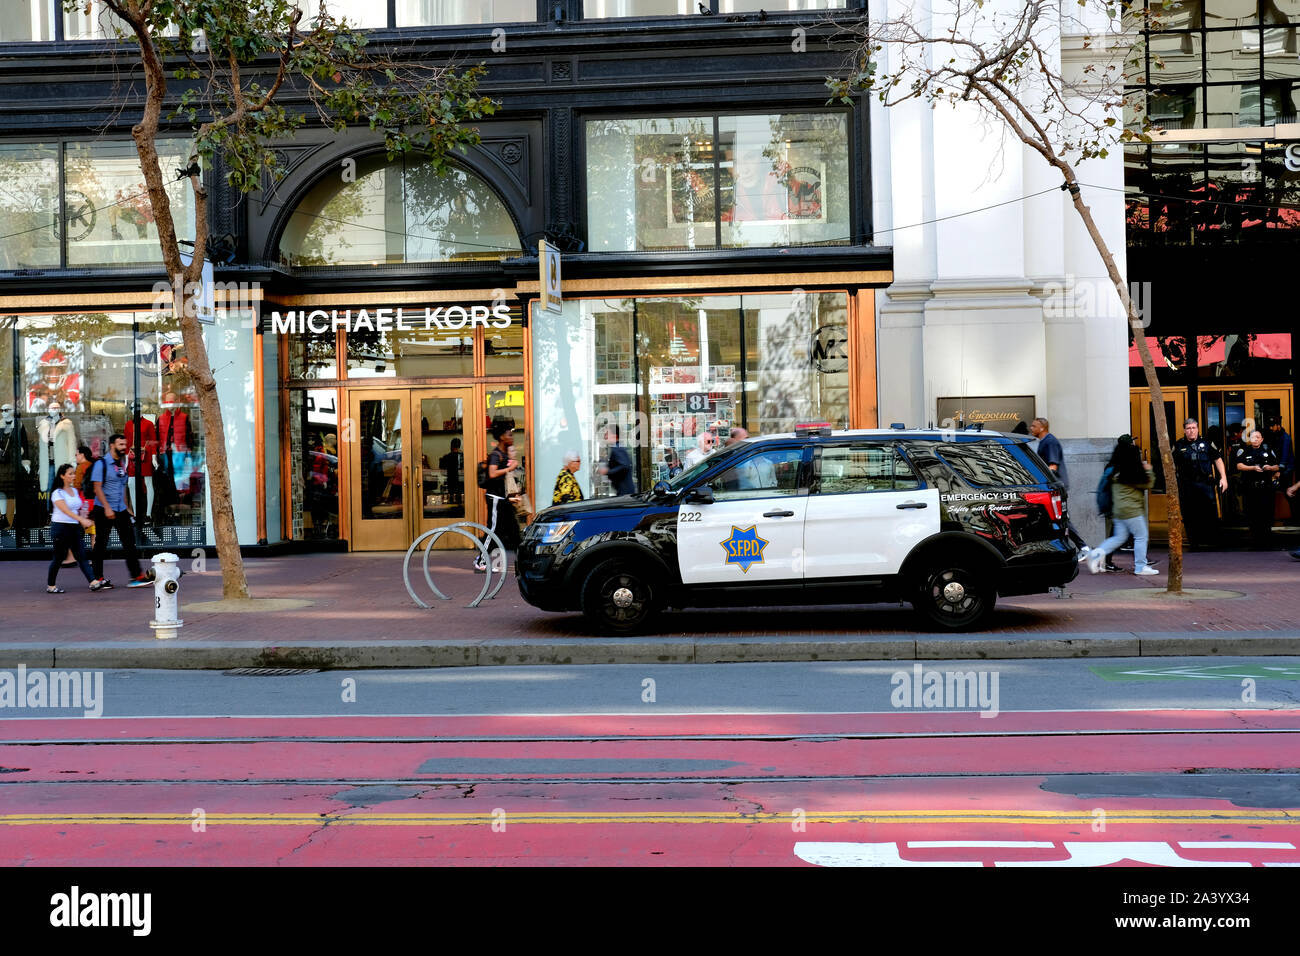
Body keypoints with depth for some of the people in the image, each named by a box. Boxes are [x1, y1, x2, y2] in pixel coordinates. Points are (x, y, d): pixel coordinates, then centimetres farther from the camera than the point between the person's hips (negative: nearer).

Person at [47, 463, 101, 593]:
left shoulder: (75, 491, 13)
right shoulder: (57, 493, -9)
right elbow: (66, 510, -21)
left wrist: (84, 519, 2)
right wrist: (82, 520, -32)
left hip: (74, 528, 6)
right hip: (61, 527, -6)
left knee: (81, 556, -2)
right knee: (58, 558, 1)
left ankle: (93, 582, -12)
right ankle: (50, 586, 14)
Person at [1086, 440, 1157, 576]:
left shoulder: (1116, 471, 7)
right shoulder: (1131, 473, -17)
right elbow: (1148, 484, -12)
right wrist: (1149, 471, 4)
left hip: (1118, 510, 9)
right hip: (1131, 510, -9)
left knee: (1119, 537, 14)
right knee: (1141, 536, 2)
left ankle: (1098, 553, -3)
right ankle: (1140, 566, 4)